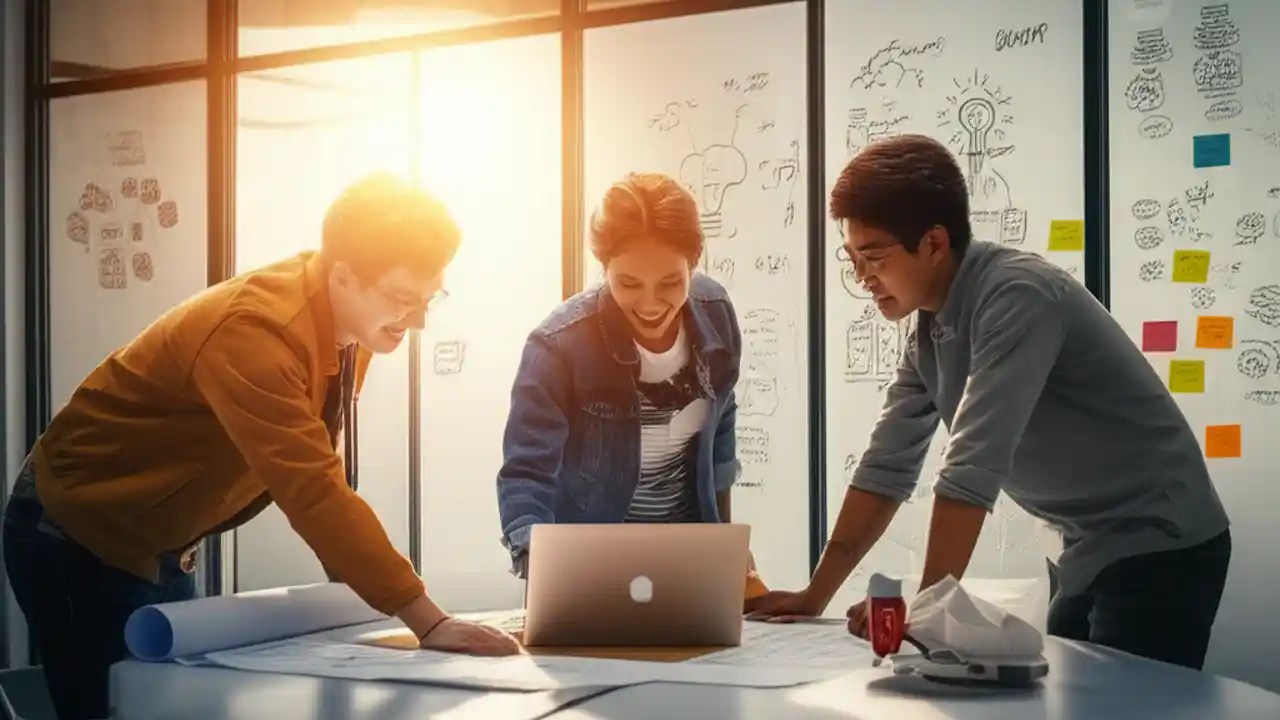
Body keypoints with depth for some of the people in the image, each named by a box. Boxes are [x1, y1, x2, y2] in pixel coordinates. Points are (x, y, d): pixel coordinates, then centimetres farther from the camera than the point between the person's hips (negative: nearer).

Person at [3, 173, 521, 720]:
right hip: (78, 534, -8)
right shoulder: (255, 333, -33)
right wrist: (428, 622, -41)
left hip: (158, 544, 8)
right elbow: (312, 490, -39)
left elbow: (319, 471, 4)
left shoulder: (353, 323, -5)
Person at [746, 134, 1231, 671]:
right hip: (1091, 548, 8)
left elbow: (973, 467, -29)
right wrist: (814, 597, 3)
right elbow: (887, 466, 5)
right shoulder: (927, 329, 1)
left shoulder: (1016, 296, -25)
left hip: (1158, 544, -8)